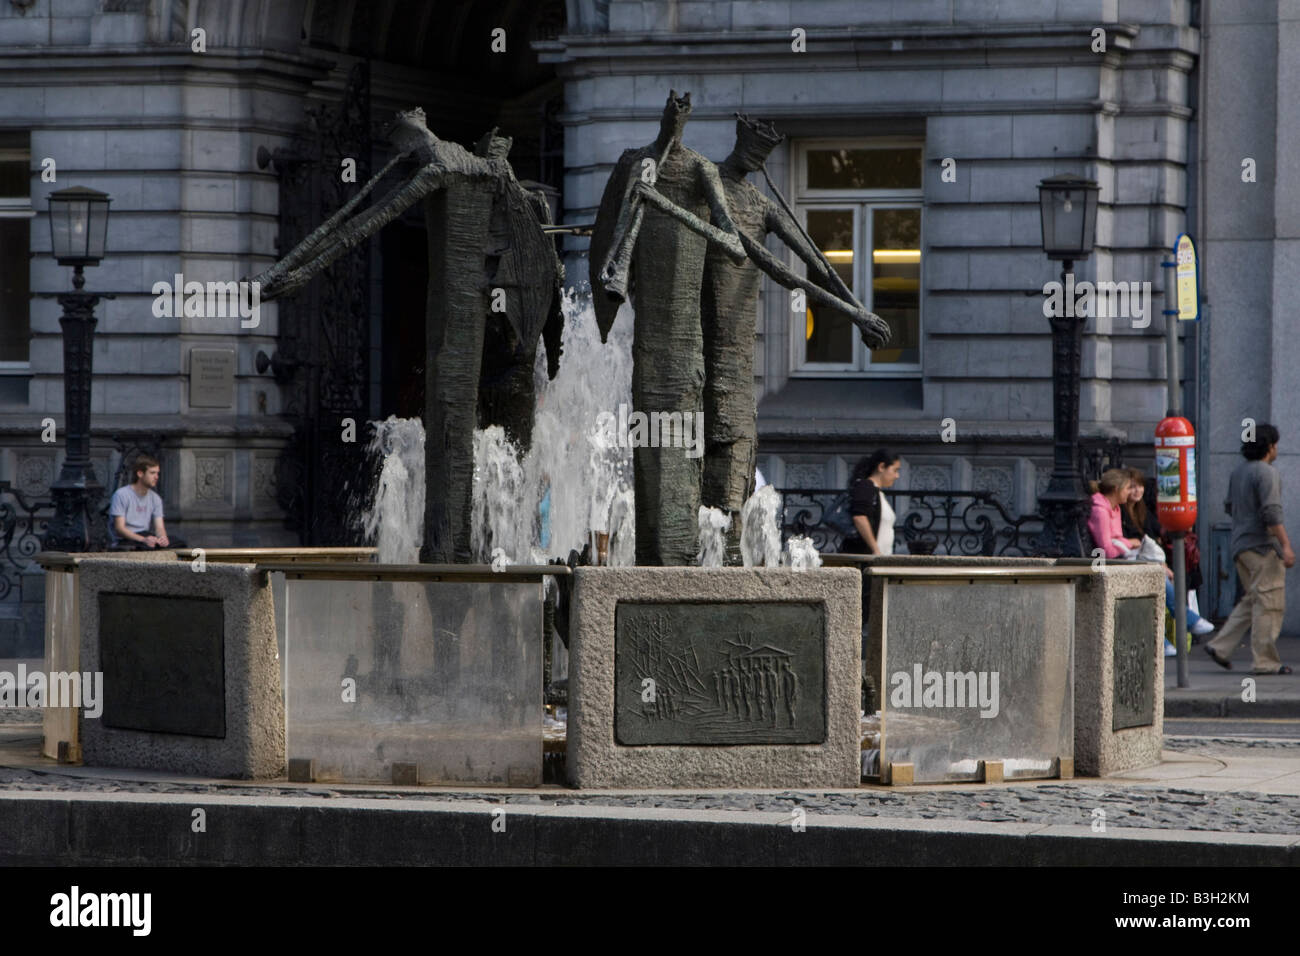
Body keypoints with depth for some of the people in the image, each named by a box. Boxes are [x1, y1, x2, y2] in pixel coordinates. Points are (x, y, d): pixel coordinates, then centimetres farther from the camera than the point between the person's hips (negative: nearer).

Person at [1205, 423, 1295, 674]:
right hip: (1263, 545, -9)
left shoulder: (1238, 472, 13)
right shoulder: (1267, 473, -13)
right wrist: (1286, 545, -23)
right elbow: (1272, 512, -22)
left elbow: (1230, 507, 23)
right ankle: (1266, 661, -5)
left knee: (1251, 601, 16)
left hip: (1241, 546, 9)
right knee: (1269, 602, -5)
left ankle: (1220, 646, 8)